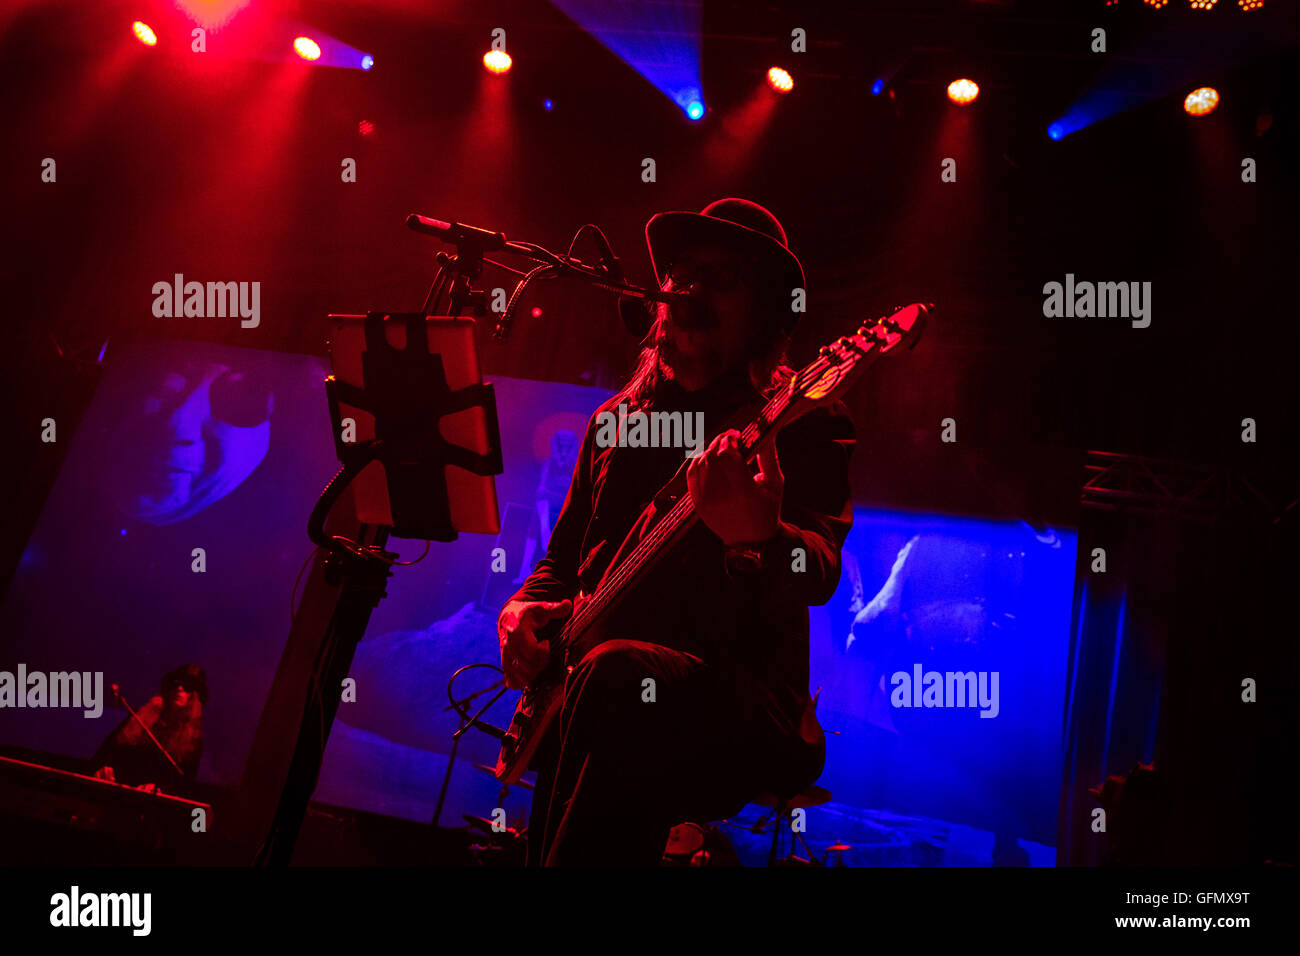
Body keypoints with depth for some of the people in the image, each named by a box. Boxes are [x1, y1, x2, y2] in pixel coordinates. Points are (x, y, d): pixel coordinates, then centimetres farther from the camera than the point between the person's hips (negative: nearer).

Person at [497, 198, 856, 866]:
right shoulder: (616, 420, 21)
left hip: (748, 707, -4)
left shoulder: (803, 421, 3)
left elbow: (819, 571, -15)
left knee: (617, 677, -35)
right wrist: (523, 608, 5)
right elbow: (563, 555, 28)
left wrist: (759, 538, -38)